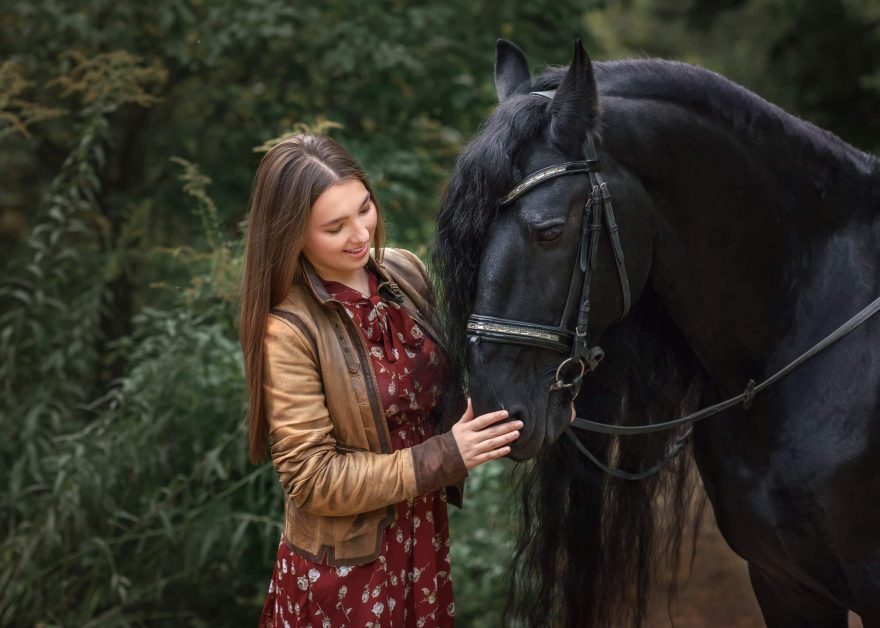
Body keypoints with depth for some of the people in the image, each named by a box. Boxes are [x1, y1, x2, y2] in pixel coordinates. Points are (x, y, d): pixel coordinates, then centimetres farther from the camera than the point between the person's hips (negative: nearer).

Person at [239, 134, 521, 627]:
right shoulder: (290, 329, -21)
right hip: (347, 564, -5)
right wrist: (444, 457, -23)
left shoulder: (407, 272, -4)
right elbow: (312, 479, -20)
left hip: (429, 539, 5)